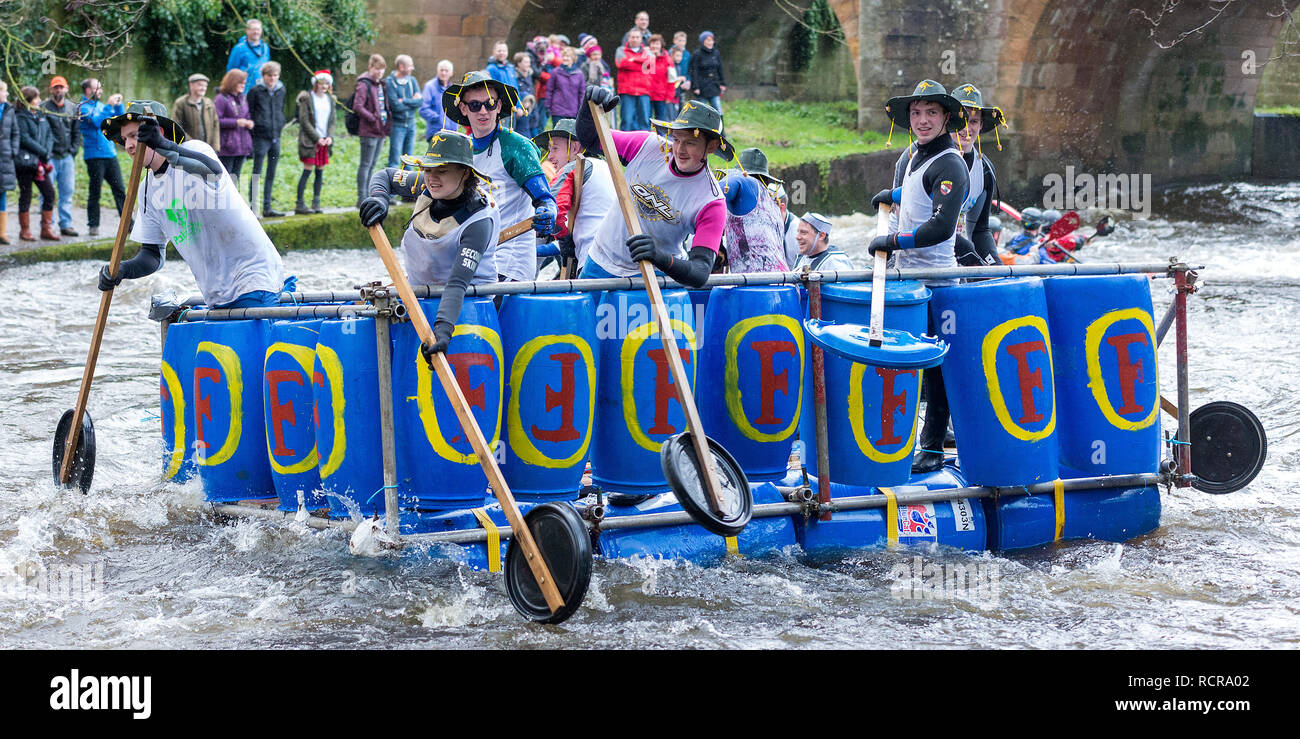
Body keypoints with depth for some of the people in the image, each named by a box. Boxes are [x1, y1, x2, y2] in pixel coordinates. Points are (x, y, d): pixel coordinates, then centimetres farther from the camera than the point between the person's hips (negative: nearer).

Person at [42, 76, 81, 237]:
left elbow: (77, 132, 16)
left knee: (67, 192, 6)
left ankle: (66, 224, 12)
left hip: (67, 157, 4)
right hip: (50, 157, -4)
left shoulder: (73, 108, 12)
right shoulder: (43, 108, -2)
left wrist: (73, 150, 5)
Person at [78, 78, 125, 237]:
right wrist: (109, 106, -16)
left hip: (110, 154, 6)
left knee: (119, 189, 2)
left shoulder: (100, 105, 16)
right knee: (95, 192, 0)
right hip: (94, 156, -6)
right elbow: (97, 121, -20)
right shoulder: (83, 107, -5)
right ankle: (93, 225, 8)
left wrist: (118, 105, 5)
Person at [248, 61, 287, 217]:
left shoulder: (281, 91, 9)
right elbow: (249, 112, -3)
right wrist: (253, 128, -7)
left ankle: (267, 207, 15)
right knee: (256, 173, -4)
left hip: (275, 136, 5)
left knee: (271, 174, 9)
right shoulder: (256, 91, -6)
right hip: (260, 137, -5)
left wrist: (280, 126, 14)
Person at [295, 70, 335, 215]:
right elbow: (304, 121, -8)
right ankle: (300, 204, -6)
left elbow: (332, 121, 15)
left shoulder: (330, 99, 14)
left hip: (325, 141, 6)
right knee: (307, 171, -8)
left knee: (320, 172, 5)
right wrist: (317, 138, -12)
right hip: (310, 140, -6)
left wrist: (330, 137, -3)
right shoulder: (307, 98, -4)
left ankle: (316, 203, 9)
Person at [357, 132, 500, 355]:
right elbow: (385, 176, 12)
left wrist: (443, 328, -49)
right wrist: (379, 198, -12)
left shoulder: (479, 221, -26)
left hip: (468, 300, -7)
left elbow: (457, 282, -35)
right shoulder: (428, 188, -7)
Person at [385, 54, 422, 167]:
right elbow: (396, 106, -17)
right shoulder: (389, 82, -11)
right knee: (395, 160, -7)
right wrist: (412, 102, -7)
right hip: (397, 125, -5)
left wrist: (404, 101, -13)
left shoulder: (412, 80, 6)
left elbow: (420, 101, -3)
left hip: (410, 124, 5)